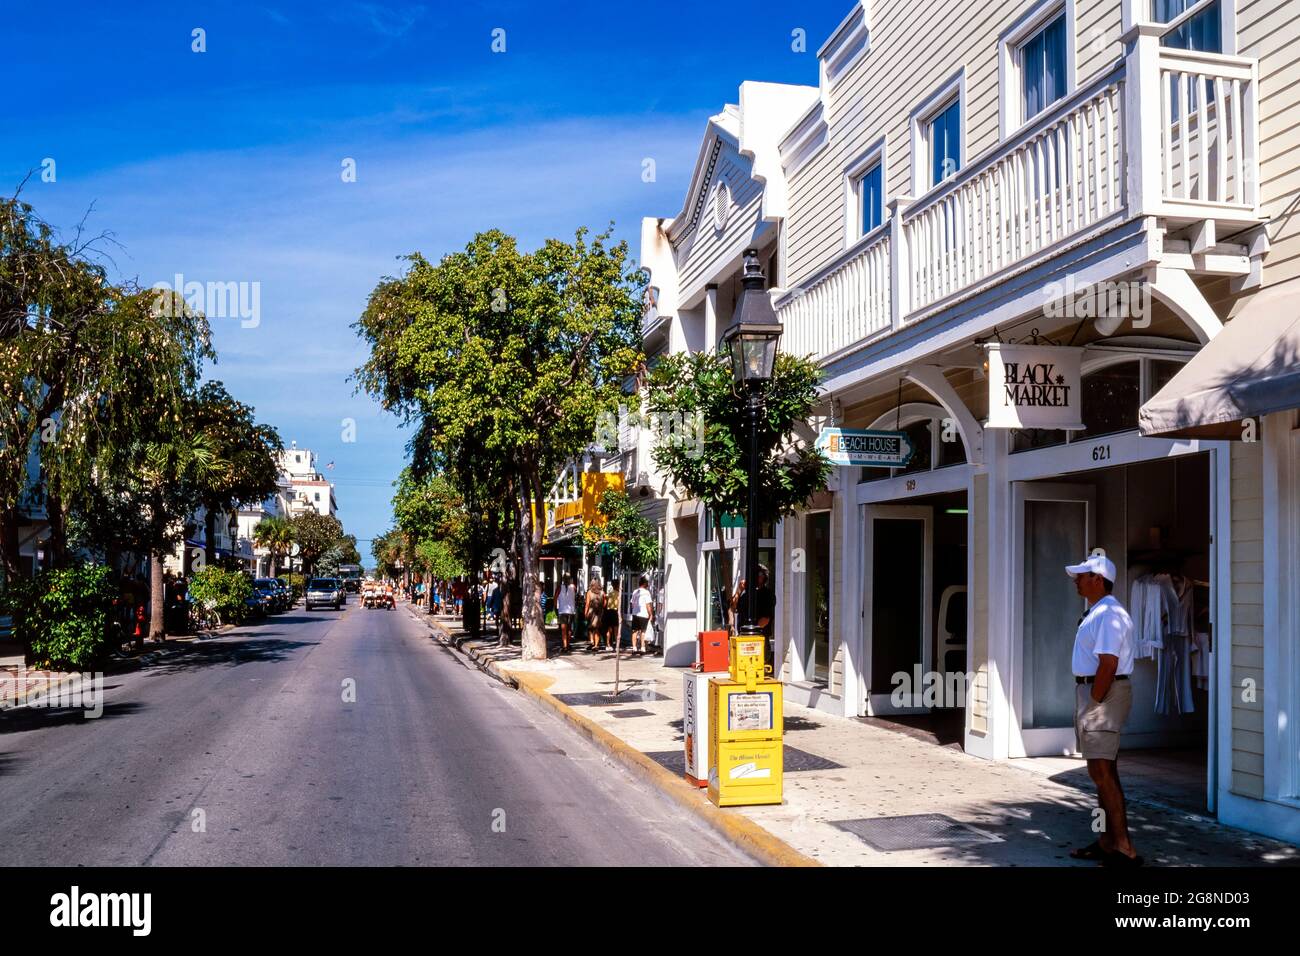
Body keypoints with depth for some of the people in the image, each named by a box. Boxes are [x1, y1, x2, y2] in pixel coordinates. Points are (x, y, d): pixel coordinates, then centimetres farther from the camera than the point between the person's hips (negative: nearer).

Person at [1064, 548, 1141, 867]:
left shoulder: (1108, 615, -17)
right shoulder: (1097, 613, 17)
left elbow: (1108, 664, -24)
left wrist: (1094, 703, -20)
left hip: (1104, 693, -11)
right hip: (1093, 692, 11)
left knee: (1102, 771, -11)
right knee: (1103, 771, 14)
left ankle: (1124, 848, -8)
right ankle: (1107, 841, 22)